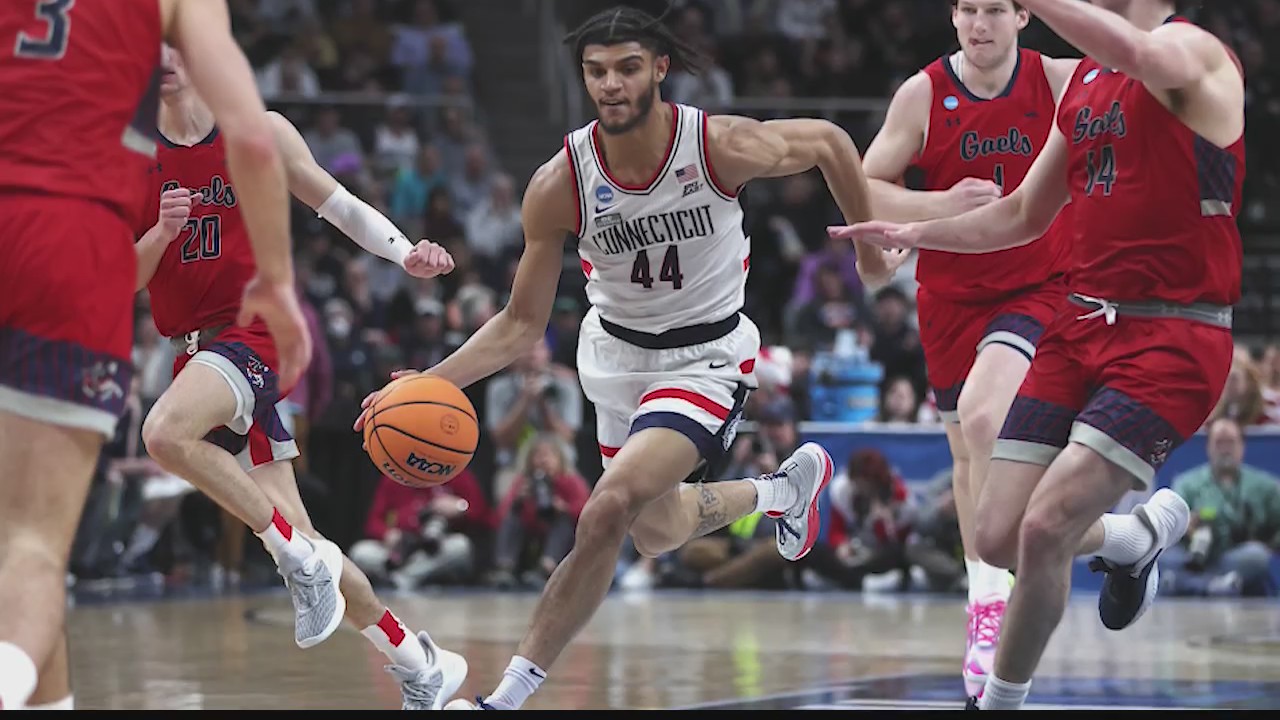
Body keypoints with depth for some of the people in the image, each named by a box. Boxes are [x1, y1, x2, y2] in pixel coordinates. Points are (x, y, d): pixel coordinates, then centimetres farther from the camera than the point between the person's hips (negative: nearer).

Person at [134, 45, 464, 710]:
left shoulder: (259, 134, 2)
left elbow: (341, 206, 7)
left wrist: (406, 254, -9)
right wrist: (160, 233, -13)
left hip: (255, 331, -4)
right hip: (194, 348, 4)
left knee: (165, 432, -35)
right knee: (298, 543, 2)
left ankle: (301, 556, -21)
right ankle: (419, 665, 15)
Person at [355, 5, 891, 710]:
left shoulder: (722, 146, -25)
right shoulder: (560, 183, -19)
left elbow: (829, 140, -4)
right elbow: (522, 324, -10)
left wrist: (868, 241, 7)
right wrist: (429, 384, -24)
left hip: (706, 356, -4)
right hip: (615, 352, 4)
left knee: (608, 512, -24)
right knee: (657, 533, 23)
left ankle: (509, 696, -15)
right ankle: (784, 487, 55)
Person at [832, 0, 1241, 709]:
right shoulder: (1082, 80, 16)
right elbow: (1025, 216, 26)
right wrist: (914, 233, 19)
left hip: (1172, 340, -8)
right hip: (1080, 327, 8)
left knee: (1044, 529, -16)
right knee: (999, 538, 1)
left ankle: (1001, 700, 6)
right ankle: (1138, 536, 31)